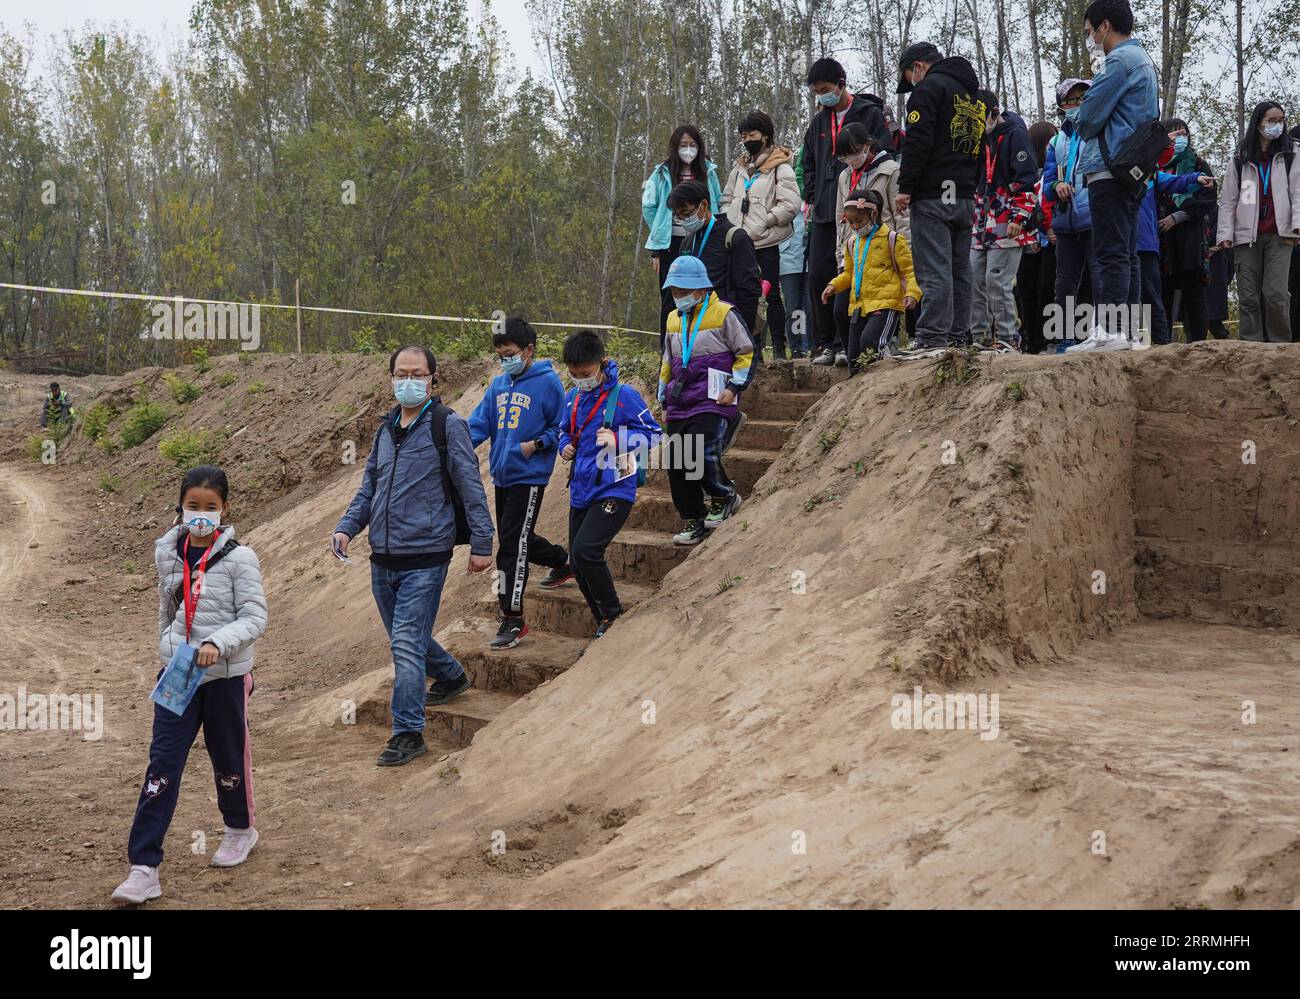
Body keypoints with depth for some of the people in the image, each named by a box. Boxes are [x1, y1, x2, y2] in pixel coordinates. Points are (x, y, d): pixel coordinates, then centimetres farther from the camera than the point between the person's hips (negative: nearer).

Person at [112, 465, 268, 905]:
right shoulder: (168, 553, 2)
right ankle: (143, 868, -4)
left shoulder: (238, 558, -12)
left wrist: (217, 643, -30)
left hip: (225, 675, -3)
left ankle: (240, 828, 42)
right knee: (162, 765, -4)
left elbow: (255, 619, -15)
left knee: (229, 758, 14)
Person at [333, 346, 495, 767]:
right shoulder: (385, 430, 13)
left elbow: (471, 488, -7)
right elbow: (368, 488, 19)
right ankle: (451, 676, 45)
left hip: (425, 559, -7)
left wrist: (481, 544, -9)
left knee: (407, 644, -10)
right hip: (383, 559, 7)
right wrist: (347, 527, 3)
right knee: (406, 638, 18)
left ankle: (408, 733, -2)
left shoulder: (448, 426, -6)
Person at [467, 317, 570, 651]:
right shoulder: (498, 385, 10)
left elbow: (562, 428, -3)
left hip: (529, 477, -7)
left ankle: (513, 618, -6)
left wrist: (536, 444, -18)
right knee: (519, 540, 21)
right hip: (501, 476, 7)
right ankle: (564, 562, 48)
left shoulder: (548, 382, -8)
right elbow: (479, 423, 7)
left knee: (512, 546, -12)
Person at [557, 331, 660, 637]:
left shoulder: (624, 395, -11)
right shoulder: (572, 398, 8)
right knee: (578, 563, 10)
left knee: (585, 550, -23)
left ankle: (613, 614, -2)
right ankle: (605, 628, 25)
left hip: (613, 491, -7)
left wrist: (618, 440, -23)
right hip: (581, 492, 8)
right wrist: (565, 446, 3)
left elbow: (653, 434, -9)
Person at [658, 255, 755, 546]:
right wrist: (664, 400, 24)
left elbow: (747, 352, -1)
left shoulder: (724, 314, -4)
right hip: (679, 406, 7)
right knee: (676, 465, 1)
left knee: (700, 453, -24)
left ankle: (724, 496, 3)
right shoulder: (674, 319, 17)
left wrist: (735, 387, -10)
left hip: (713, 402, -7)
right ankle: (693, 522, 12)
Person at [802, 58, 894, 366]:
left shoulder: (870, 114, -2)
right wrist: (812, 197, 14)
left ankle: (847, 343, -1)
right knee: (818, 276, 2)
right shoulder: (819, 122, 17)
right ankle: (826, 343, 10)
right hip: (824, 214, 6)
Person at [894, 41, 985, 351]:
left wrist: (905, 188, -13)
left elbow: (917, 142, -14)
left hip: (932, 197, -8)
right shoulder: (976, 96, 24)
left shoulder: (929, 87, -4)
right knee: (960, 271, 9)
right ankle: (957, 339, 10)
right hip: (965, 198, 8)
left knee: (934, 270, -12)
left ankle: (932, 339, -16)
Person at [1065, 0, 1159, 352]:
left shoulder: (1121, 59, -9)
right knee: (1127, 255, 8)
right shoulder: (1144, 60, 22)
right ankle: (1126, 330, 8)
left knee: (1110, 255, -13)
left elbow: (1089, 115, -12)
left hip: (1110, 170, -10)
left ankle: (1110, 331, -17)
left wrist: (1086, 131, 10)